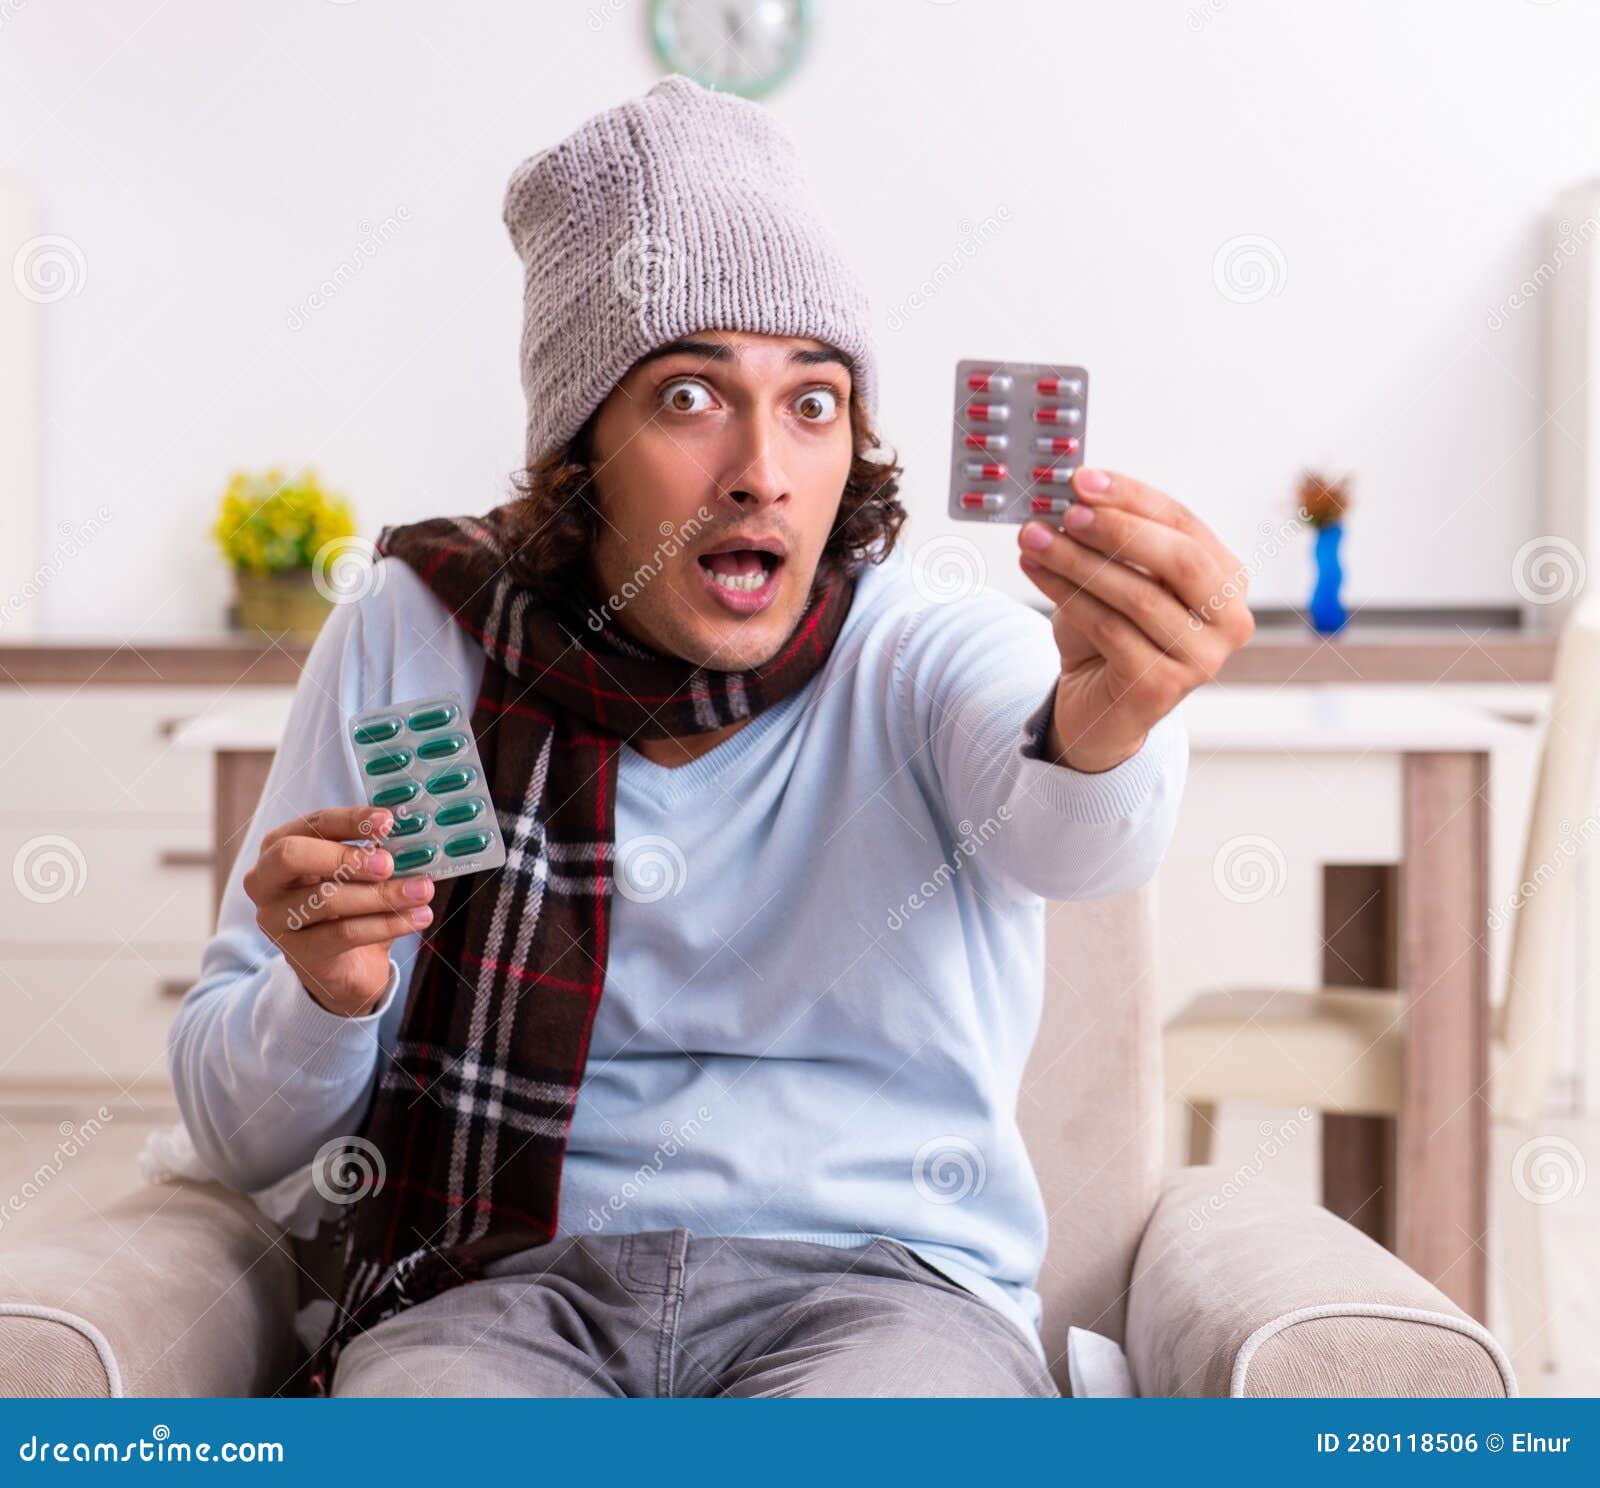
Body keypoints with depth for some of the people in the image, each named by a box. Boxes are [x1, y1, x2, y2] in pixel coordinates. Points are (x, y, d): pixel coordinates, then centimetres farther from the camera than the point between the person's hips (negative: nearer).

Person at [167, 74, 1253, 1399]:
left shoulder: (930, 654, 1)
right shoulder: (412, 639, 5)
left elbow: (1062, 836, -24)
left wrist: (1103, 724, -48)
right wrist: (328, 1000, -15)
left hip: (887, 1279, -1)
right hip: (498, 1285, 2)